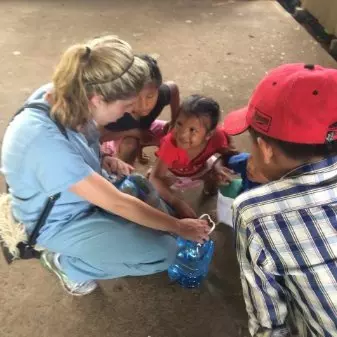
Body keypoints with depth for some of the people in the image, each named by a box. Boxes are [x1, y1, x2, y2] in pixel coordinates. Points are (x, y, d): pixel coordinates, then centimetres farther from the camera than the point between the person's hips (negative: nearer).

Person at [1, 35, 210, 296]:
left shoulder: (61, 96, -18)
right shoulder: (48, 144, -41)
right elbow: (118, 204, -30)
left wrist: (102, 160, -10)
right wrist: (179, 227, -17)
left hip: (85, 192, 7)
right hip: (61, 222, -7)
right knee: (163, 253, -10)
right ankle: (66, 263, 6)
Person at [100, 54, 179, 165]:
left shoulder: (160, 94, -35)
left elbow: (173, 87, -12)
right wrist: (132, 132, -39)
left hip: (144, 128, 5)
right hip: (117, 136, -4)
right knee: (130, 143, -35)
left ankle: (138, 148, 20)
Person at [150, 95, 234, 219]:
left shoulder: (216, 136, -37)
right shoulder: (171, 144, -44)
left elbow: (228, 154, -16)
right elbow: (155, 178, -45)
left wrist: (218, 167, -38)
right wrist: (177, 203, -56)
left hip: (199, 168, 3)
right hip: (172, 171, -3)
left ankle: (210, 187, 20)